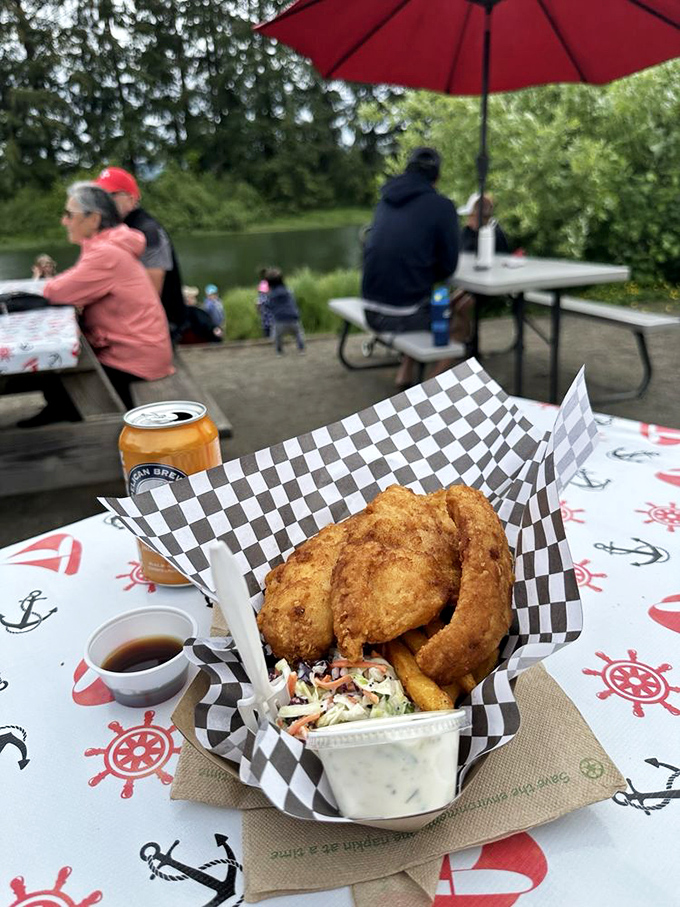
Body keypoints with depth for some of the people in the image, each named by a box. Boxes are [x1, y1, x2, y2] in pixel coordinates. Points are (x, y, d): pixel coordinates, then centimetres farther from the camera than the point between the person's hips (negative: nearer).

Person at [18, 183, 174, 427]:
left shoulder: (105, 254, -21)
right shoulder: (105, 247, 13)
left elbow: (55, 293, -19)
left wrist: (48, 283, 2)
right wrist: (53, 283, -5)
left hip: (132, 364, -9)